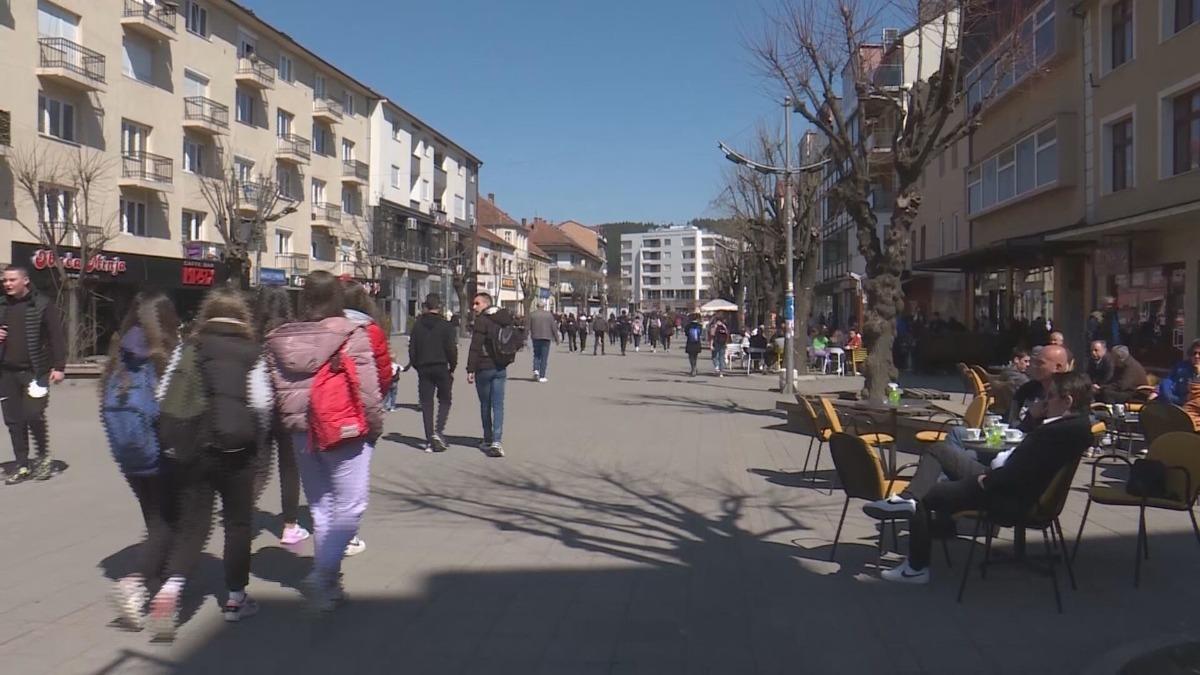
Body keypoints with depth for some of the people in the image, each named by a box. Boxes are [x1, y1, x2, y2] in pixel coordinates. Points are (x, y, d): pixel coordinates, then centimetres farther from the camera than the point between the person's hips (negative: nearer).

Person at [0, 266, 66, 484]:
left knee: (33, 415, -14)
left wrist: (58, 366, -14)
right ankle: (22, 466, 16)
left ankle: (44, 456, 9)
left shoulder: (42, 305, -4)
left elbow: (57, 336, -8)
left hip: (35, 371, -5)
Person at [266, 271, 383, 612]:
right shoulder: (351, 335, -12)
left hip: (302, 433, 6)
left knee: (320, 507, 16)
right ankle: (321, 575, -11)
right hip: (345, 431, -6)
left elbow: (278, 389, 5)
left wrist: (291, 423, 14)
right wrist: (375, 427, 0)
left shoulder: (281, 339, 4)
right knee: (349, 506, 3)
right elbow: (367, 389, -13)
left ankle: (327, 583, 23)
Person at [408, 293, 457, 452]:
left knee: (426, 404, 6)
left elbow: (412, 348, 6)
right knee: (444, 400, 11)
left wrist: (416, 366, 14)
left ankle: (429, 440, 3)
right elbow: (452, 349, -8)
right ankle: (438, 431, -9)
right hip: (441, 368, -3)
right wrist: (452, 368, 3)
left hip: (423, 369, 3)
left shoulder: (418, 325, 4)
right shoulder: (445, 325, -6)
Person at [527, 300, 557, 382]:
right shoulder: (549, 315, 0)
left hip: (536, 337, 1)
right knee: (544, 357, 1)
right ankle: (542, 376, -1)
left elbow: (528, 327, -1)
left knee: (536, 355, 17)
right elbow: (553, 327, 0)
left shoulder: (532, 314, 2)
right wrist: (556, 338, 8)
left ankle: (536, 370, -4)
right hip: (546, 338, -1)